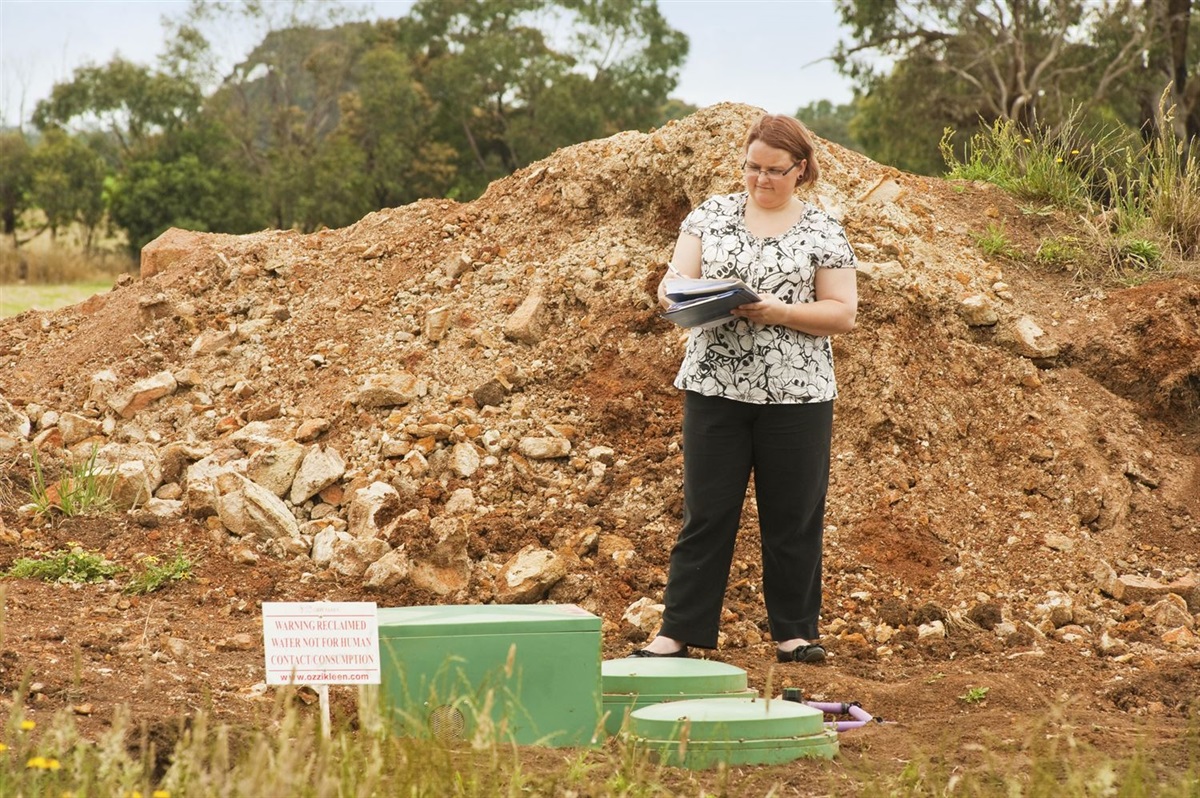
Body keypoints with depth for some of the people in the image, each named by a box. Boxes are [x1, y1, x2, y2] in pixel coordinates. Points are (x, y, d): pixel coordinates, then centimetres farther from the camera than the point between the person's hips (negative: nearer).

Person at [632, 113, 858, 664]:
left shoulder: (822, 231, 2)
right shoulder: (711, 214, 8)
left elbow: (843, 313, -2)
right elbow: (673, 284, 4)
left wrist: (781, 312, -16)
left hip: (796, 394, -1)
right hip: (716, 390, 1)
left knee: (793, 517, 5)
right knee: (706, 513, 3)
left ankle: (795, 632, 16)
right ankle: (679, 630, 7)